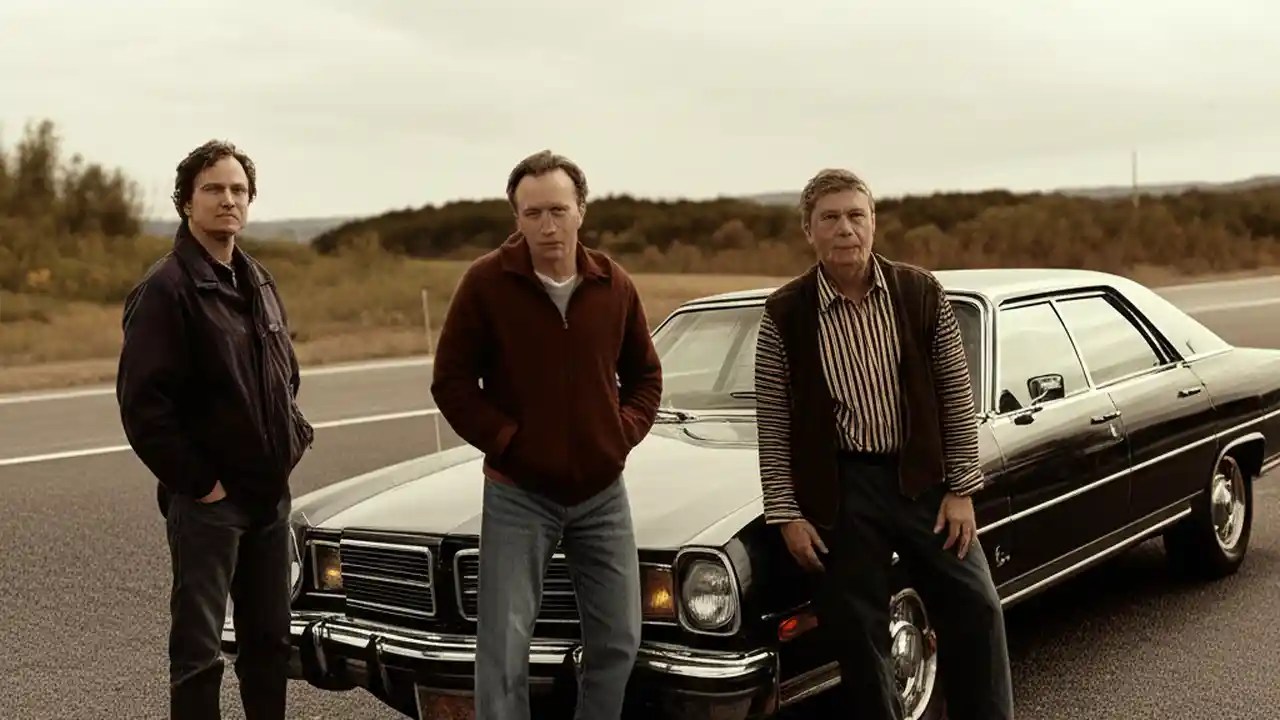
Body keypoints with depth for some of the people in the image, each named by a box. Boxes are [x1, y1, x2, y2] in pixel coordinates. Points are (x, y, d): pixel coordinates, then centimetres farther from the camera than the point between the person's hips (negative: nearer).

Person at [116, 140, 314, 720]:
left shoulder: (257, 281, 12)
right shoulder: (165, 289, -12)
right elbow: (141, 404, -18)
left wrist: (294, 435, 8)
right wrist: (196, 482, -16)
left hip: (270, 493, 7)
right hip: (207, 499, -7)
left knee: (269, 639, 15)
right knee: (198, 649, 0)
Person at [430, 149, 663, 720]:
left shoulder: (614, 286, -1)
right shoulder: (486, 283, -10)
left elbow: (644, 375, 12)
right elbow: (451, 381, -6)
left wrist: (625, 433, -3)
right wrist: (506, 441, -13)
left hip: (603, 493, 3)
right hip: (517, 494, -3)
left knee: (618, 641, 11)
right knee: (504, 648, -2)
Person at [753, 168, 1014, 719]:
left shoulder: (921, 293, -3)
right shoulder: (785, 313, -5)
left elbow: (956, 395, 1)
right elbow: (773, 425, -2)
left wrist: (962, 490, -2)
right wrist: (787, 514, -5)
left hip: (923, 478, 1)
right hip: (839, 489, -1)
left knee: (975, 610, 4)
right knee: (857, 634, 8)